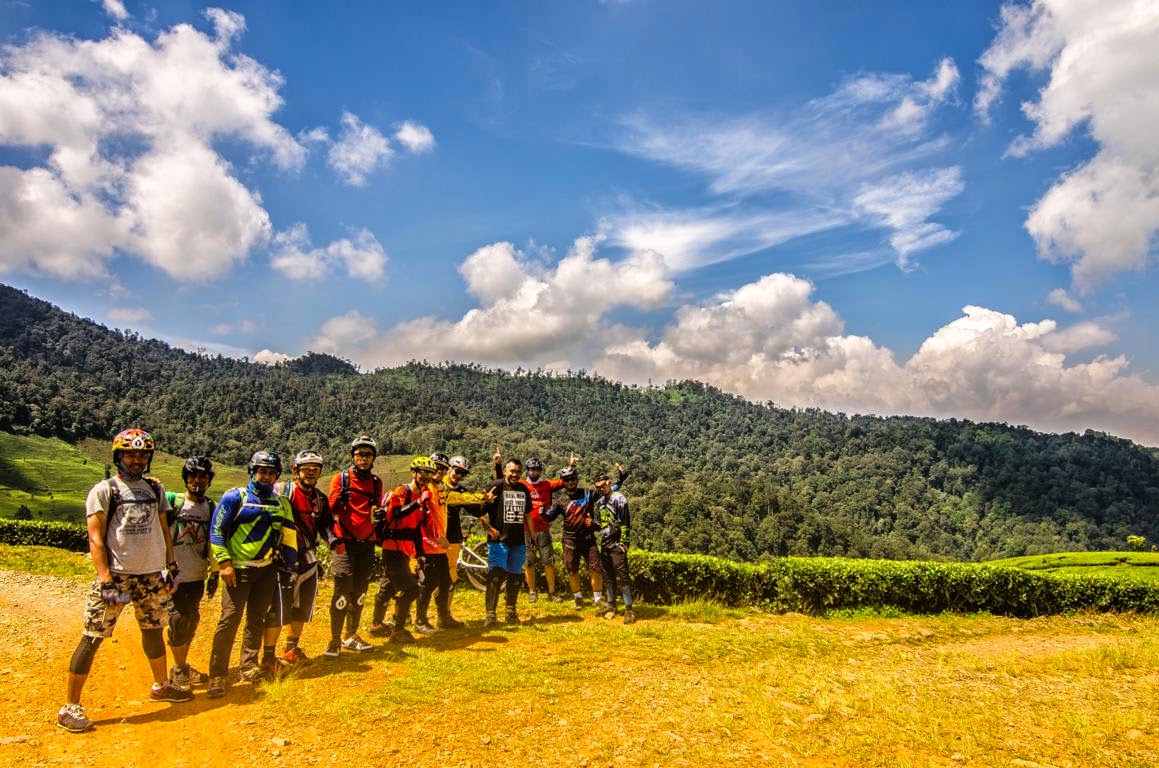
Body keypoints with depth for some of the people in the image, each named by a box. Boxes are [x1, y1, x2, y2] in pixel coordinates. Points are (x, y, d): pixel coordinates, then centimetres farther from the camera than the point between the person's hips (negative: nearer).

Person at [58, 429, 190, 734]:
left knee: (153, 631, 17)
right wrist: (105, 580, -16)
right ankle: (70, 707, 7)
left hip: (152, 574, 5)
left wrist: (171, 565, 11)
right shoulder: (104, 490, -5)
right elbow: (96, 539, -10)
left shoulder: (155, 489, 10)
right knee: (92, 637, -4)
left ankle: (161, 686, 33)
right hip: (117, 574, -5)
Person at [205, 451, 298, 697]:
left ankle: (249, 664, 23)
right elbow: (216, 529, -6)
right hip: (238, 568, -4)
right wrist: (224, 562, -13)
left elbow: (289, 536, 12)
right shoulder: (235, 497, -4)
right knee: (230, 619, -9)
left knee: (257, 619, 10)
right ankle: (217, 675, -3)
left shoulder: (281, 503, 9)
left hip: (267, 569, 4)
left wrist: (289, 566, 8)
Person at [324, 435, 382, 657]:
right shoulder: (340, 479, -2)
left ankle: (351, 636, 23)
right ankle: (335, 640, 3)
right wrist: (334, 538, -16)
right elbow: (330, 510, -6)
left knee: (359, 592, 10)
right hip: (345, 542, -4)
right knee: (343, 592, -8)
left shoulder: (376, 482, 11)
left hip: (367, 543, 5)